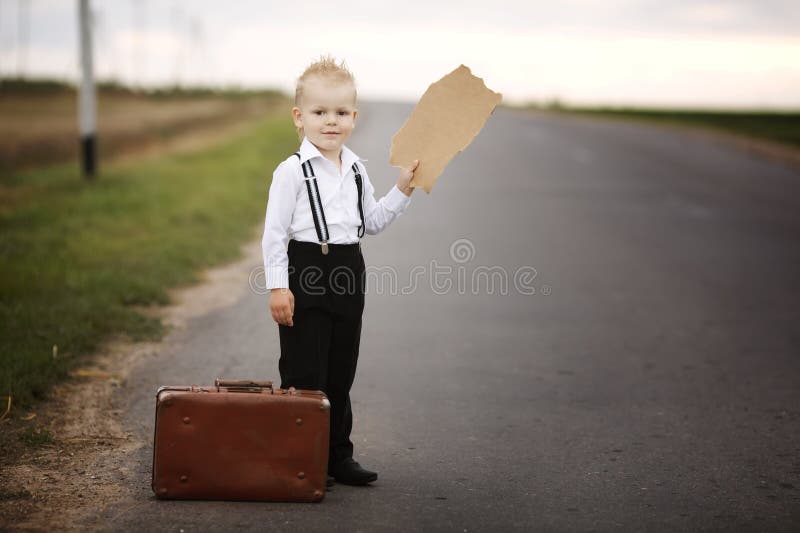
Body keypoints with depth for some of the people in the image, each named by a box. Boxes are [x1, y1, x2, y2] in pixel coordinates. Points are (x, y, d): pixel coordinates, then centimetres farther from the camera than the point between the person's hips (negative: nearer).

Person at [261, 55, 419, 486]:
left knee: (340, 373, 12)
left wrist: (402, 190, 9)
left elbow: (371, 222, 19)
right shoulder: (293, 171, -9)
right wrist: (277, 287, -15)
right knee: (303, 375, -2)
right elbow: (274, 232, -10)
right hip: (306, 272, -6)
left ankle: (337, 455, 21)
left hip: (348, 272, 6)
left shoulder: (355, 169, 11)